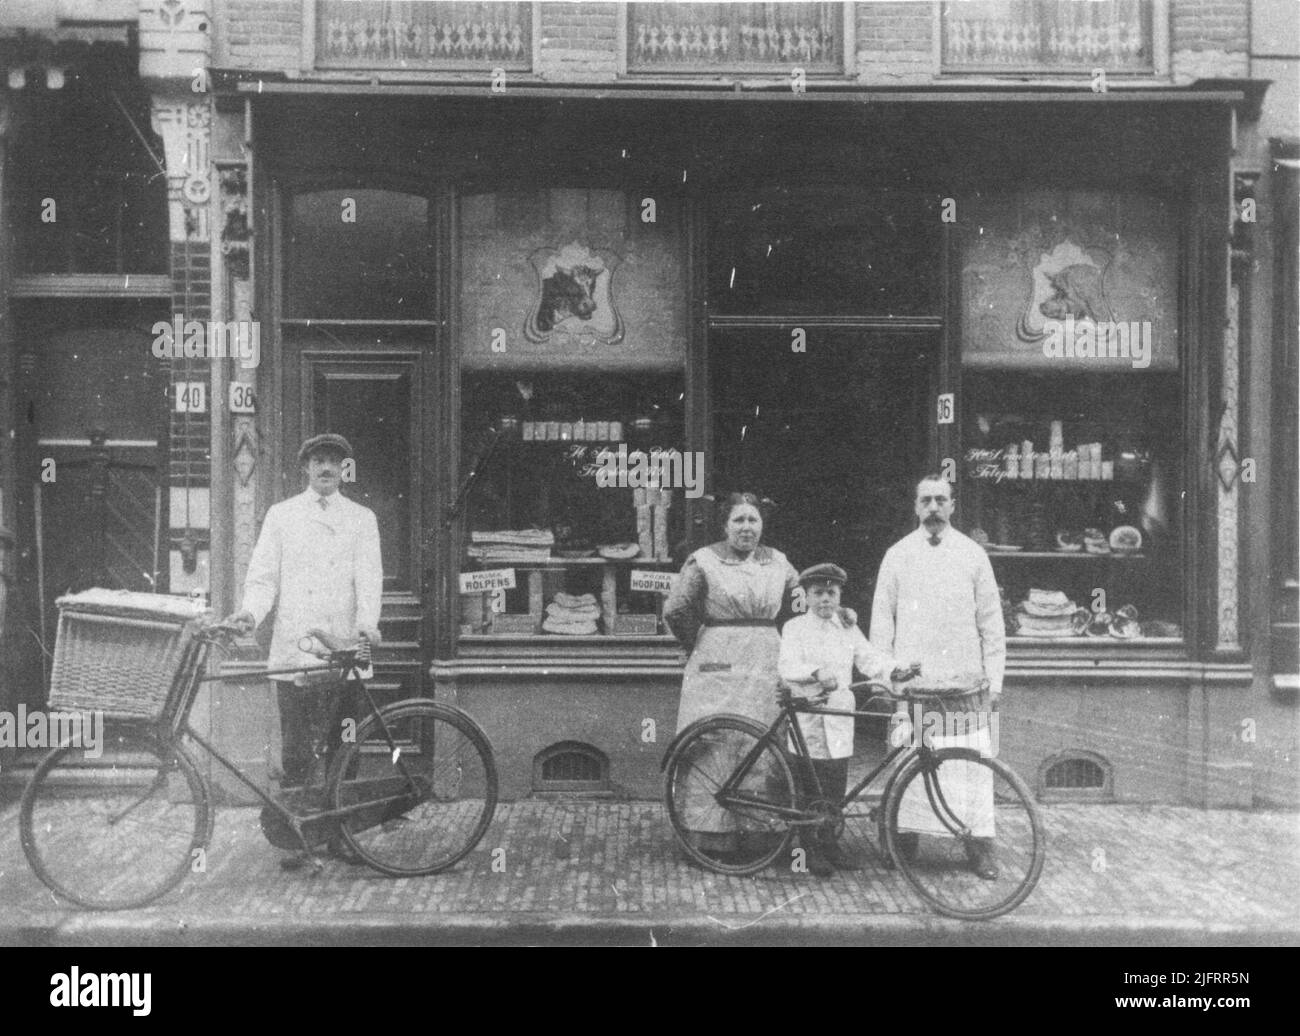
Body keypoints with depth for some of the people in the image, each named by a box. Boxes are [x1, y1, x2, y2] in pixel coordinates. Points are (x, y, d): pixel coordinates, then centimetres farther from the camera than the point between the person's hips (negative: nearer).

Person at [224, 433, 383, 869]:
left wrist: (367, 622, -18)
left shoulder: (362, 519, 10)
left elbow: (368, 577, -1)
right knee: (295, 749, 0)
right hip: (291, 652, 0)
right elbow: (263, 577, 8)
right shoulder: (281, 515, 12)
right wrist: (250, 612, -13)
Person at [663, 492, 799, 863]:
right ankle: (714, 833, 3)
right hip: (718, 666, -4)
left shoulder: (777, 562, 11)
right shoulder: (704, 561, -2)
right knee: (718, 747, -4)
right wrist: (699, 645, 3)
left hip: (767, 665, 4)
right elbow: (675, 610, -3)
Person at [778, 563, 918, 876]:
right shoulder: (795, 628, 0)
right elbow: (787, 665, -14)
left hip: (840, 716, 3)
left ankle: (829, 842, 23)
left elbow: (869, 657, 0)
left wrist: (895, 670, -19)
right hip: (807, 717, -3)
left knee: (836, 788, 7)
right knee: (808, 788, 3)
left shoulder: (848, 628, 12)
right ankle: (810, 847, 16)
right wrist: (817, 673, -32)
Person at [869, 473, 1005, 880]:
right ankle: (906, 835, 15)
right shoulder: (897, 555, 8)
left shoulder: (973, 554, 8)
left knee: (971, 762, -3)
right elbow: (882, 620, 8)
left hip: (964, 679, 0)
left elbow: (991, 622, 8)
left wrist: (994, 678, 2)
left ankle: (979, 845, 6)